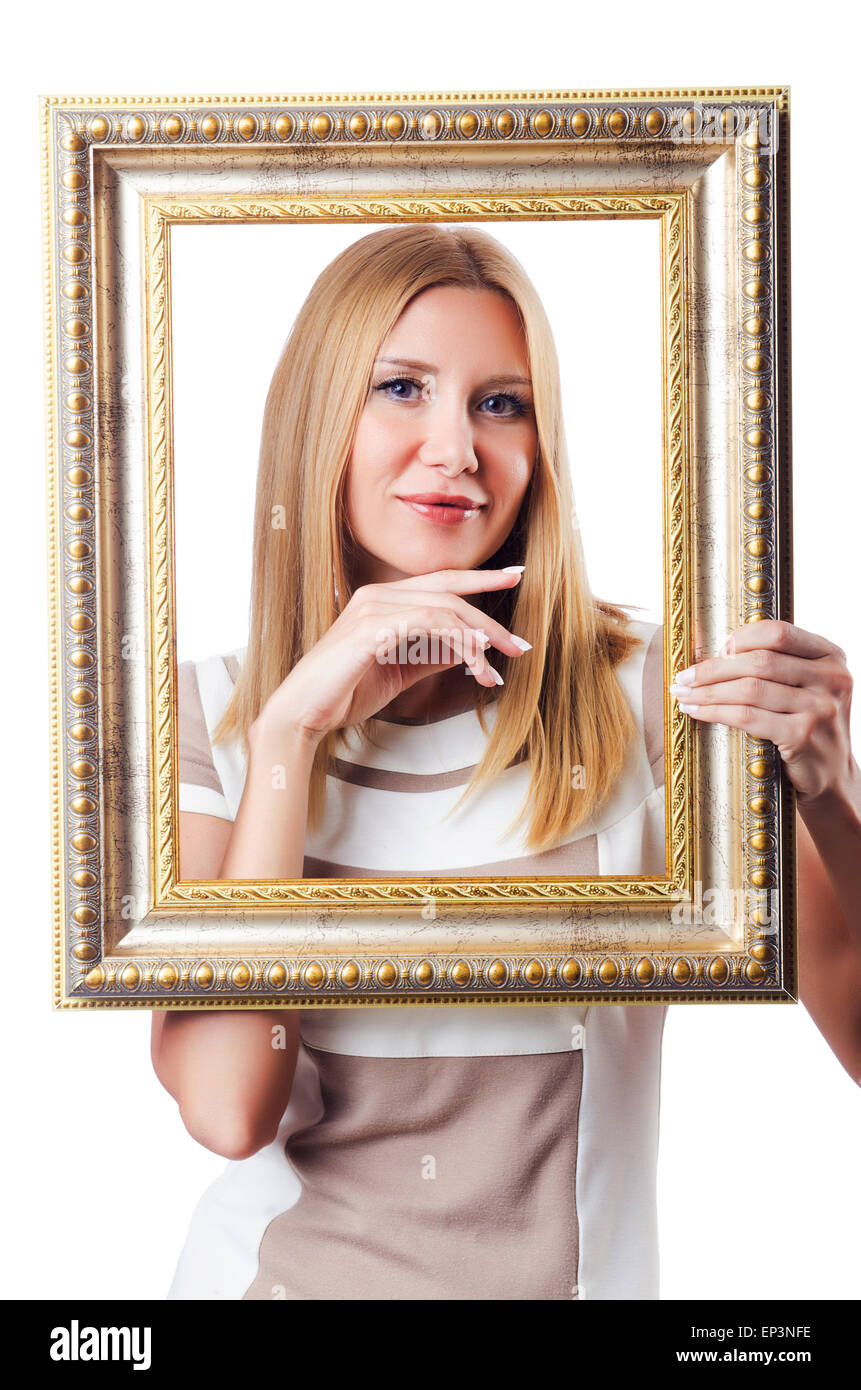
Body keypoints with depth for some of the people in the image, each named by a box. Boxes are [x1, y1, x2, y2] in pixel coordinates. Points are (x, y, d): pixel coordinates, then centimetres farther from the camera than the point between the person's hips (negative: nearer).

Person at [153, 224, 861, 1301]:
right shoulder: (204, 714, -4)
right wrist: (291, 727, -18)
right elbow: (229, 1108, -14)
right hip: (279, 1265, 0)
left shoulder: (650, 690, -8)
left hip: (574, 1271, 0)